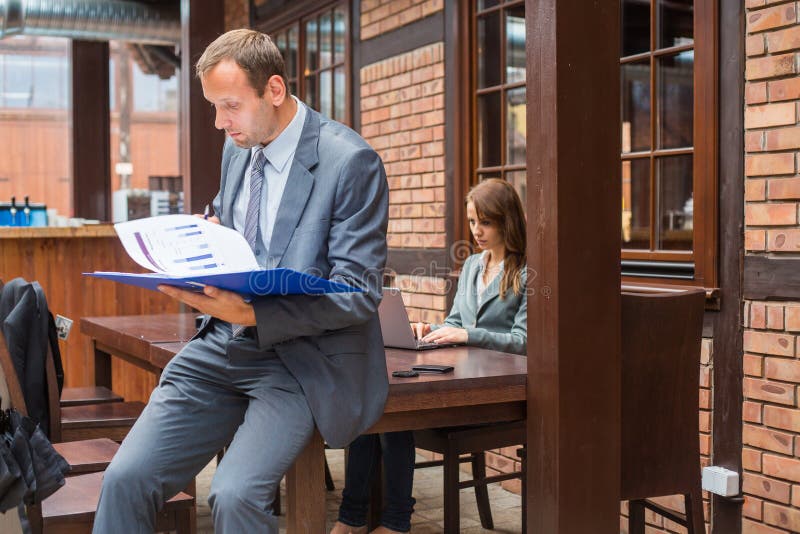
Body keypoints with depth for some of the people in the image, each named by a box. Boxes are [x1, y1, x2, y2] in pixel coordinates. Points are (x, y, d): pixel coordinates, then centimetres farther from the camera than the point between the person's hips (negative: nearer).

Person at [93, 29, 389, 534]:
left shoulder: (351, 162, -13)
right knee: (126, 478, -10)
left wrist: (252, 316, -26)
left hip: (301, 358, -6)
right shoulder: (238, 148, 9)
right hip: (224, 345, 6)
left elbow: (358, 294, -15)